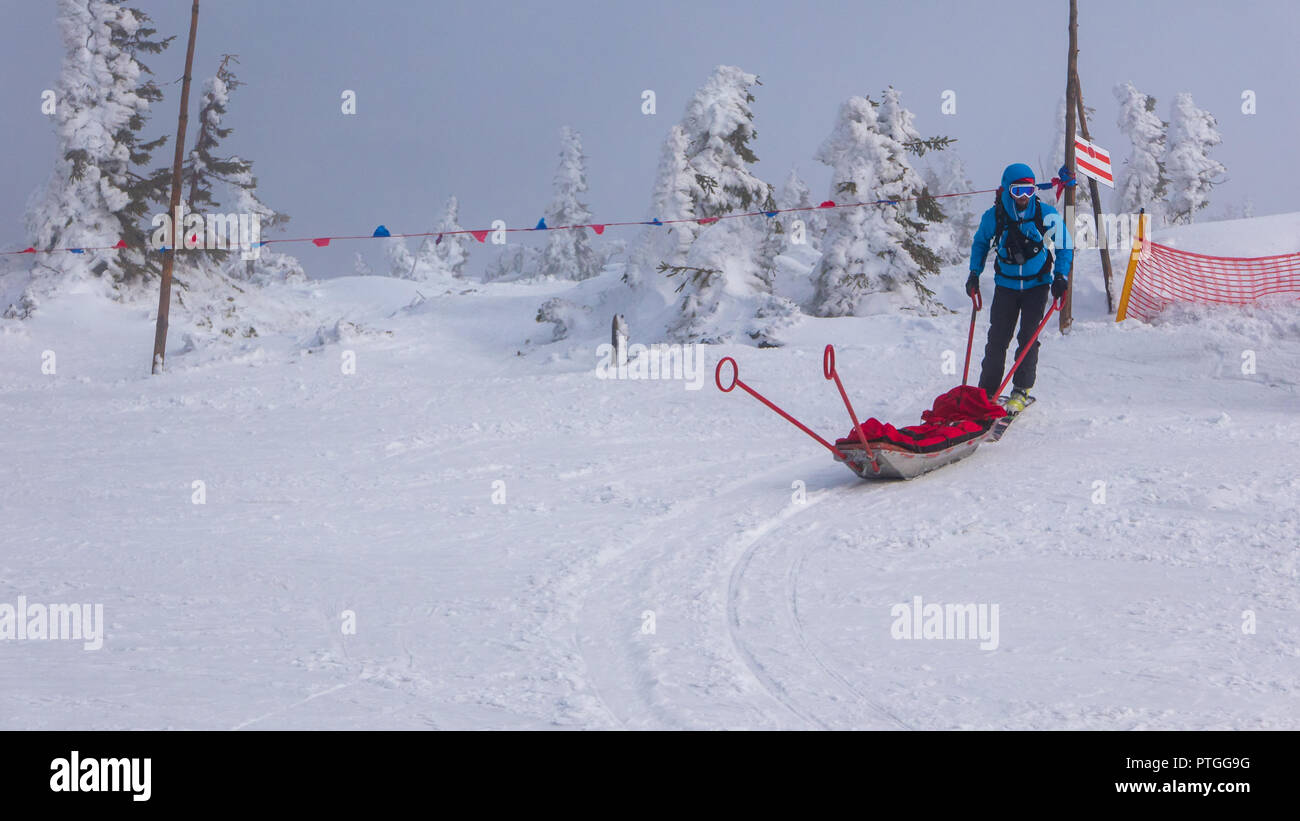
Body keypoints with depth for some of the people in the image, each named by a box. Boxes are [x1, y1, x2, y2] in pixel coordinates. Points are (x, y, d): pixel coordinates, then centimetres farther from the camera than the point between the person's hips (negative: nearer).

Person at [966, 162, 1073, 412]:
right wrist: (974, 274, 2)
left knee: (1028, 338, -5)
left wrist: (1061, 276, -10)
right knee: (997, 339, -2)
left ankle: (1021, 391, 4)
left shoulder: (1046, 215, -14)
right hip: (1006, 284, 1)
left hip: (1037, 284, -1)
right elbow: (980, 242, 9)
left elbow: (1065, 247, 0)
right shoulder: (994, 216, -12)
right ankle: (987, 391, 8)